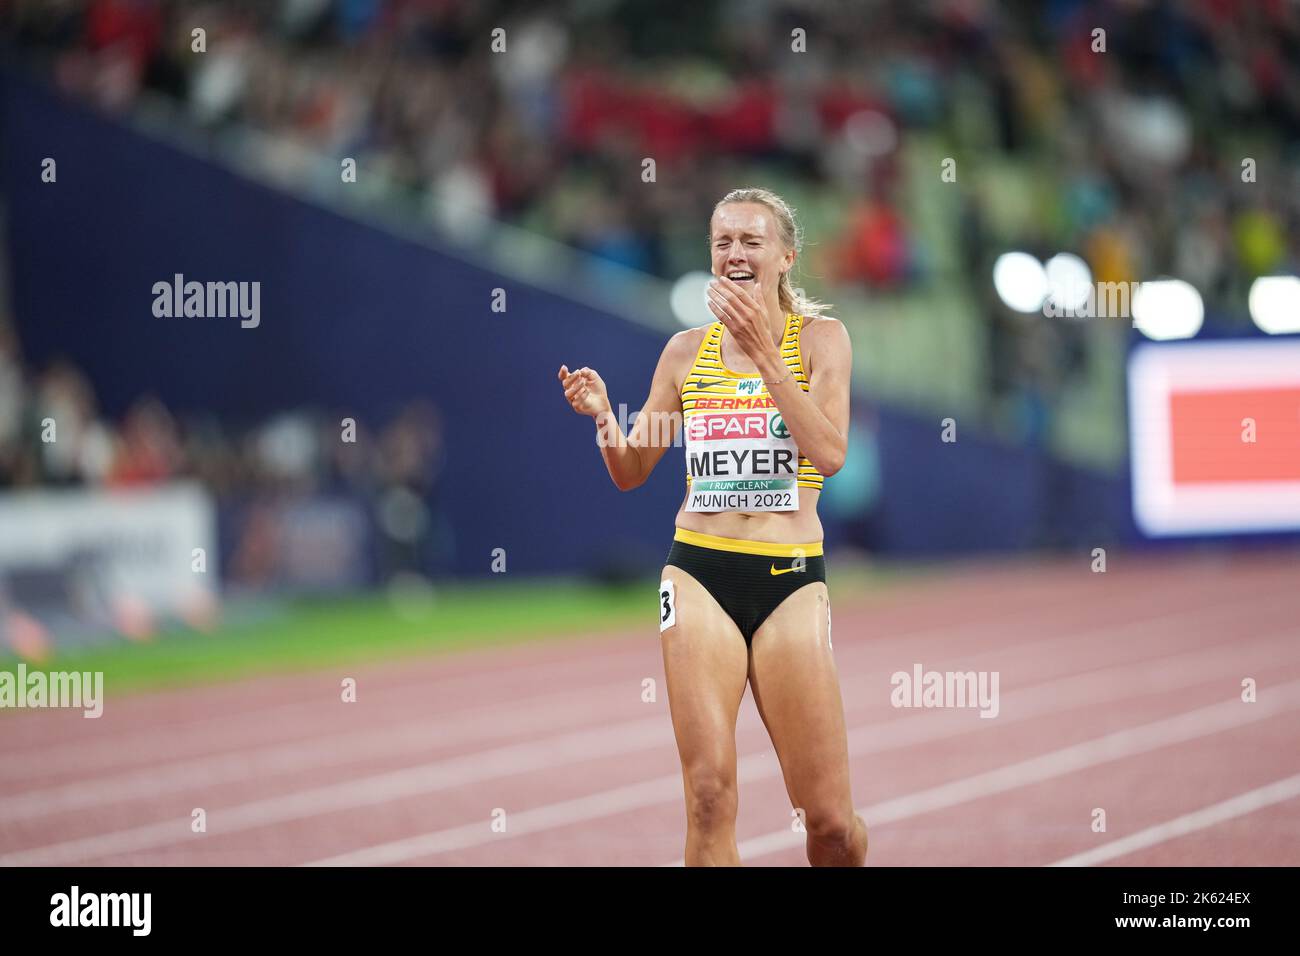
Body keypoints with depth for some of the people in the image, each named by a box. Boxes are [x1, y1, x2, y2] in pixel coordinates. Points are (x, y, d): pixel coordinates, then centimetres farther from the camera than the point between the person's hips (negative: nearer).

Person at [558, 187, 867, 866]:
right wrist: (603, 416, -5)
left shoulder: (819, 338, 3)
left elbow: (829, 453, -12)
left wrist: (763, 351, -15)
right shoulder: (686, 351, 10)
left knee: (829, 819, -3)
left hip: (791, 580, -2)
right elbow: (631, 472, 16)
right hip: (701, 575, 2)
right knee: (710, 794, -12)